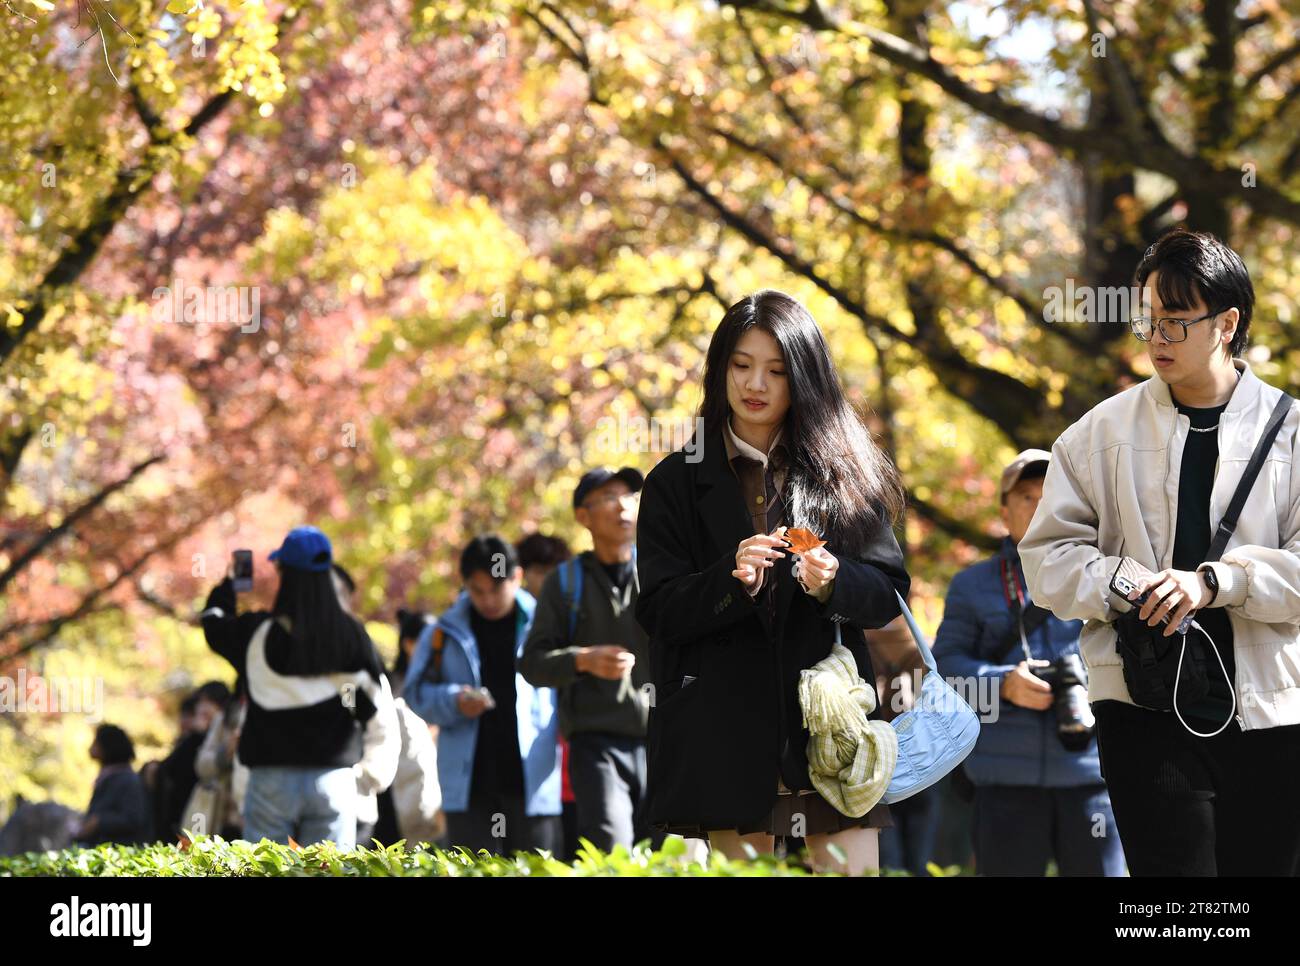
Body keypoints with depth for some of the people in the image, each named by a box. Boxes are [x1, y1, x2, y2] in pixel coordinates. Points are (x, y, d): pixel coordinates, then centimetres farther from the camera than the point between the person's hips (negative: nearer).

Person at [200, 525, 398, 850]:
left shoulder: (256, 632, -4)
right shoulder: (350, 633, -3)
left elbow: (214, 622, 19)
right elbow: (378, 701, -2)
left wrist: (229, 583, 35)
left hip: (273, 777, -1)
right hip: (333, 776, 1)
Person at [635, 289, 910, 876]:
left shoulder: (842, 474, 10)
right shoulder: (677, 481, 9)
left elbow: (889, 592, 7)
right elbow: (659, 610, 1)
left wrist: (834, 583, -14)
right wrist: (732, 581, -16)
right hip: (727, 733, 0)